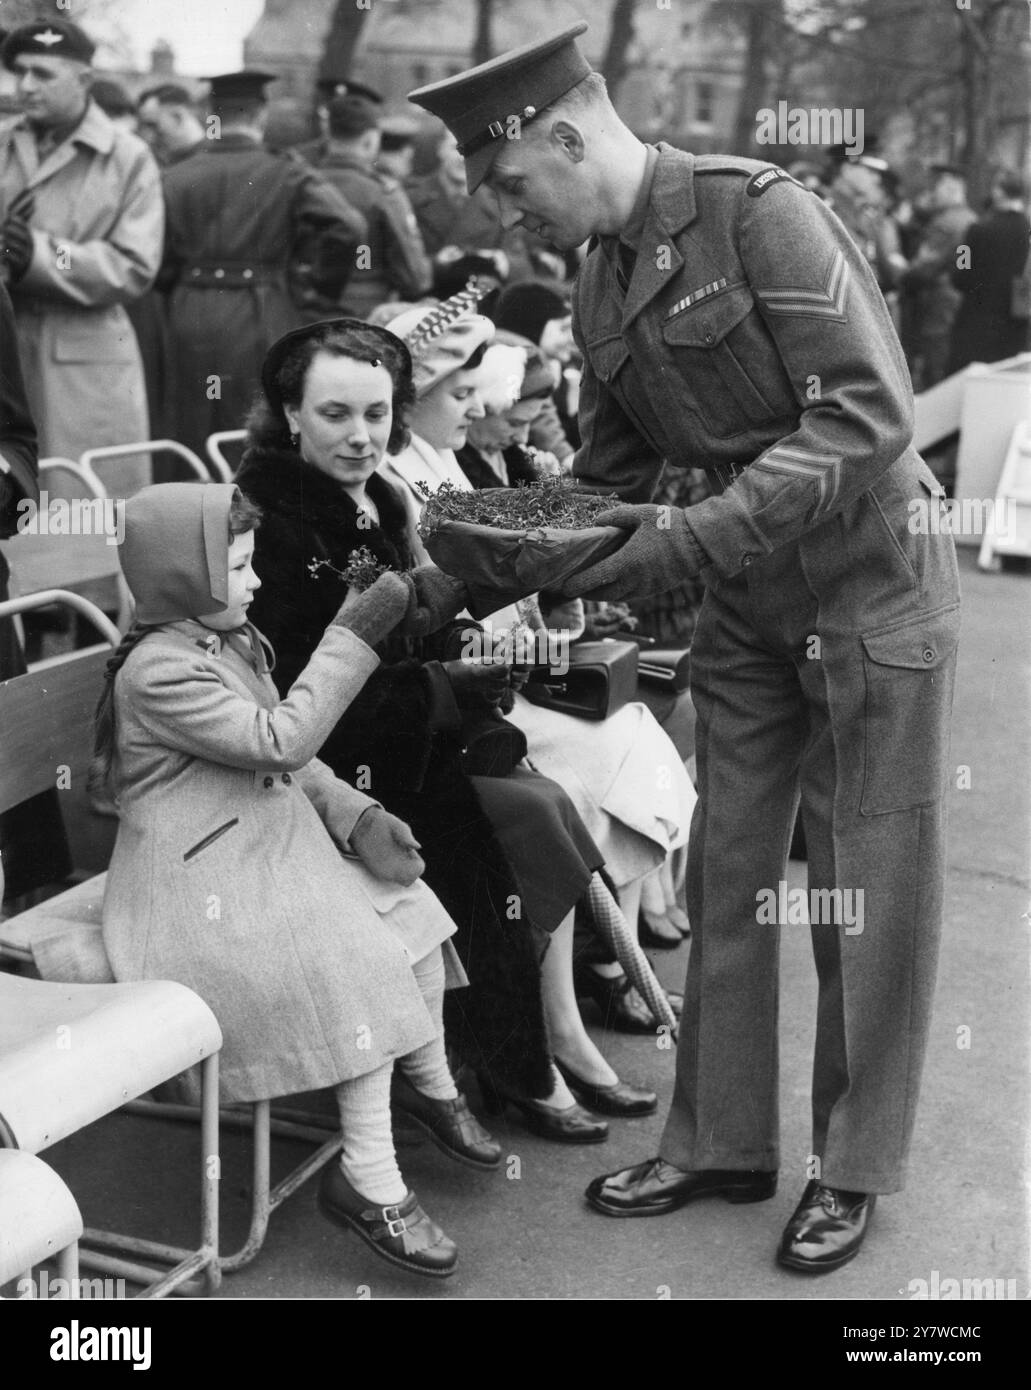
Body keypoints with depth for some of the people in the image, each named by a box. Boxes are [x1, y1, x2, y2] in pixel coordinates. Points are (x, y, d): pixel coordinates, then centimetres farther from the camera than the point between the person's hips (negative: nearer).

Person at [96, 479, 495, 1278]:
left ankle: (432, 1089, 21)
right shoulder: (157, 670, -19)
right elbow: (279, 741, -26)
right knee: (360, 966, -22)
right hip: (202, 882, -9)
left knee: (411, 916, 0)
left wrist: (357, 816, -2)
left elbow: (290, 761, 14)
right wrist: (354, 636, -24)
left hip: (271, 845, 9)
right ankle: (370, 1182, -12)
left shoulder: (231, 642, 10)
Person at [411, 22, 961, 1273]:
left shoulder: (759, 210, -17)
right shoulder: (599, 289, 6)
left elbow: (868, 414, -24)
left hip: (870, 583, -7)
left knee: (867, 889, 4)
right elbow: (610, 472, 14)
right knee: (726, 876, 10)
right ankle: (722, 1141, 25)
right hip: (745, 604, 7)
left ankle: (853, 1168, 20)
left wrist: (693, 538, -28)